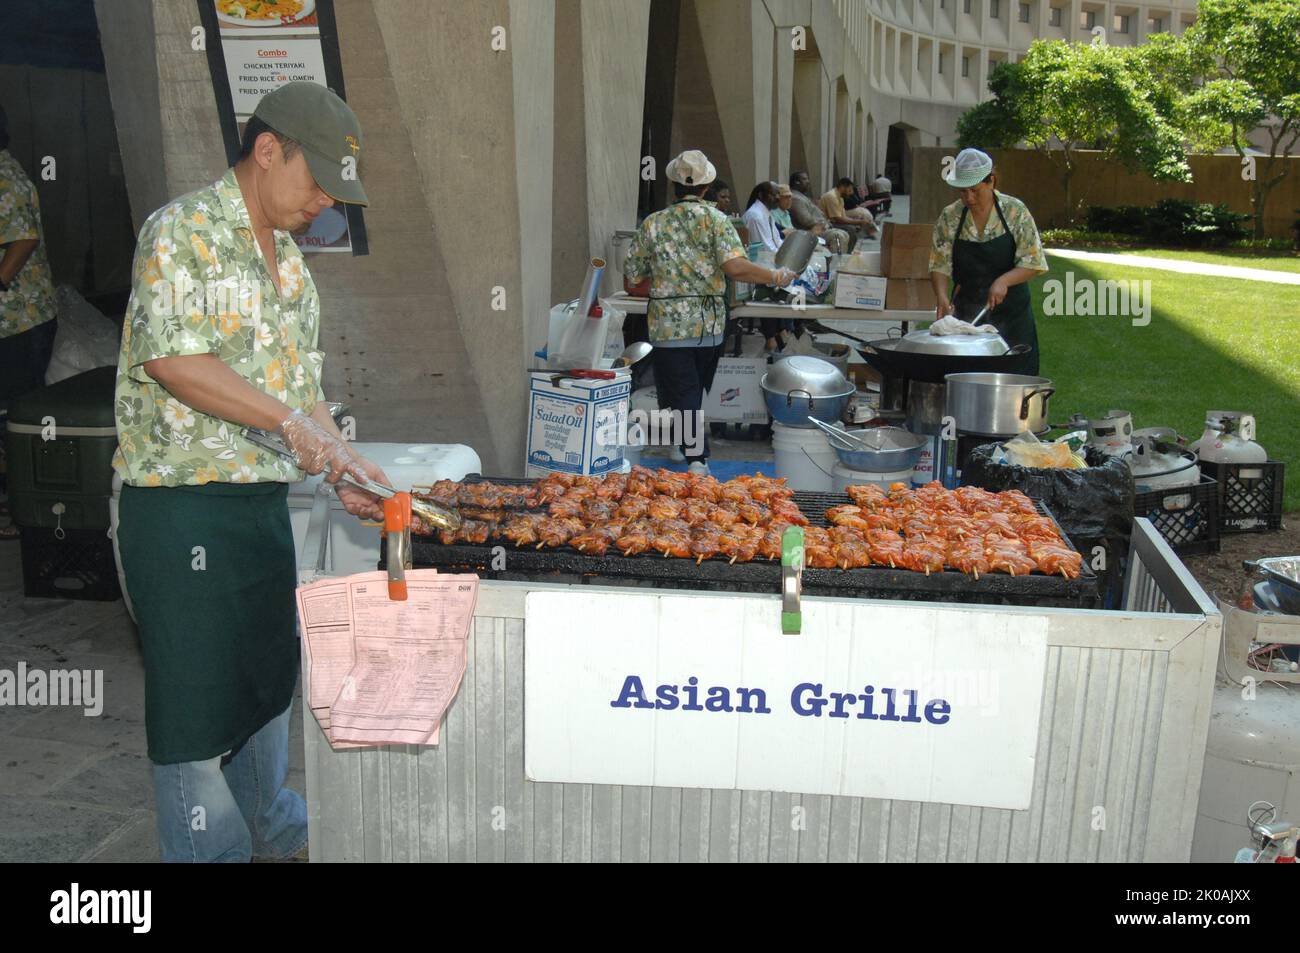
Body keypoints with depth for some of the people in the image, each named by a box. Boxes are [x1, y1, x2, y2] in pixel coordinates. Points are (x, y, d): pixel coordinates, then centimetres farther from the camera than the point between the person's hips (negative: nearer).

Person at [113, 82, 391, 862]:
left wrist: (343, 470, 4)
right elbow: (169, 358, -22)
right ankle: (209, 848, 17)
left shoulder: (289, 260, 14)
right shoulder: (181, 231, -11)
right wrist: (289, 421, -24)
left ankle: (267, 823, 37)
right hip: (182, 502, -8)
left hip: (266, 497, 8)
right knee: (198, 687, 2)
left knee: (269, 667, 19)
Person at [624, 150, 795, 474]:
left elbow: (632, 273, 7)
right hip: (710, 325, 1)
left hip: (668, 325, -1)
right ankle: (689, 446, 34)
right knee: (694, 390, 19)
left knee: (681, 394, -1)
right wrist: (775, 276, -6)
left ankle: (696, 457, -18)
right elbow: (734, 266, -17)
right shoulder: (714, 218, -3)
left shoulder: (653, 223, 2)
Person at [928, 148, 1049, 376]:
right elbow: (939, 265, -1)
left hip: (1011, 310, -1)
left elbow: (1034, 262, -6)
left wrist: (1003, 281, -22)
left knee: (1013, 375, -1)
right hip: (966, 311, 1)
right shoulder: (949, 217, 0)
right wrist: (941, 296, -19)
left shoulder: (1015, 211, -4)